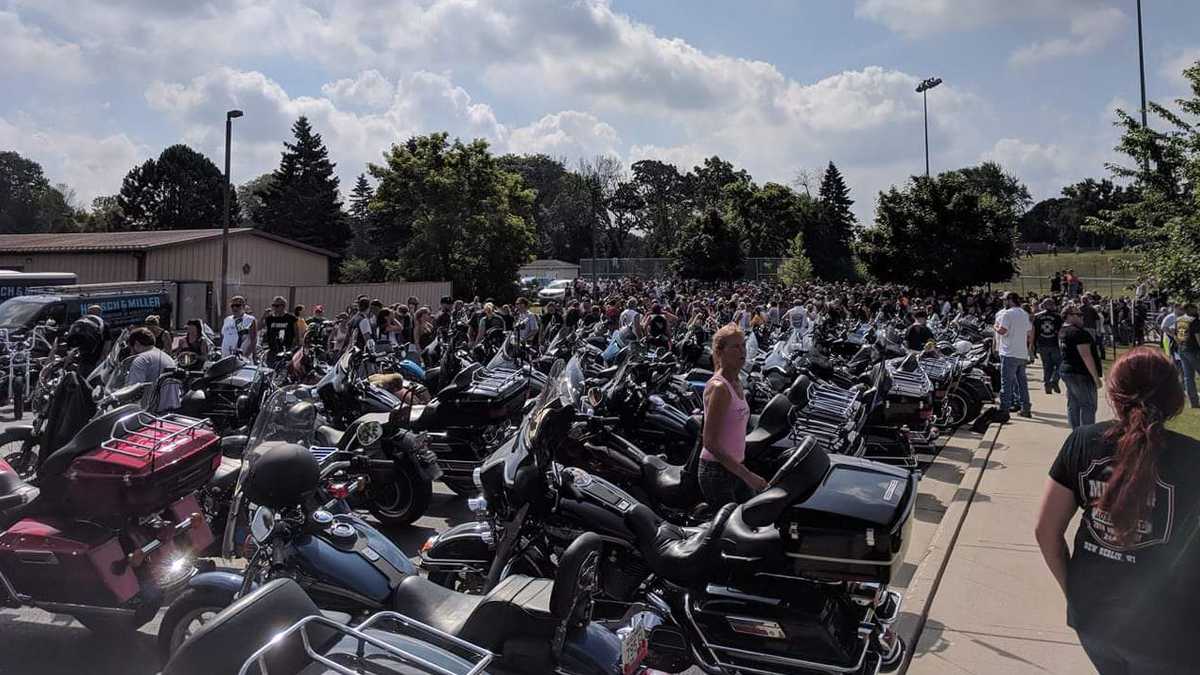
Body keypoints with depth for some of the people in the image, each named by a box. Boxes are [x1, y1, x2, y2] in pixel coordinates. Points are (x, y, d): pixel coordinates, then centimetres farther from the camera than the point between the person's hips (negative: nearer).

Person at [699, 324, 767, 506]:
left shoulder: (737, 383, 8)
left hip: (735, 468, 9)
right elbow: (710, 443, -21)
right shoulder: (719, 387, -18)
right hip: (717, 471, -9)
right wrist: (747, 475, -22)